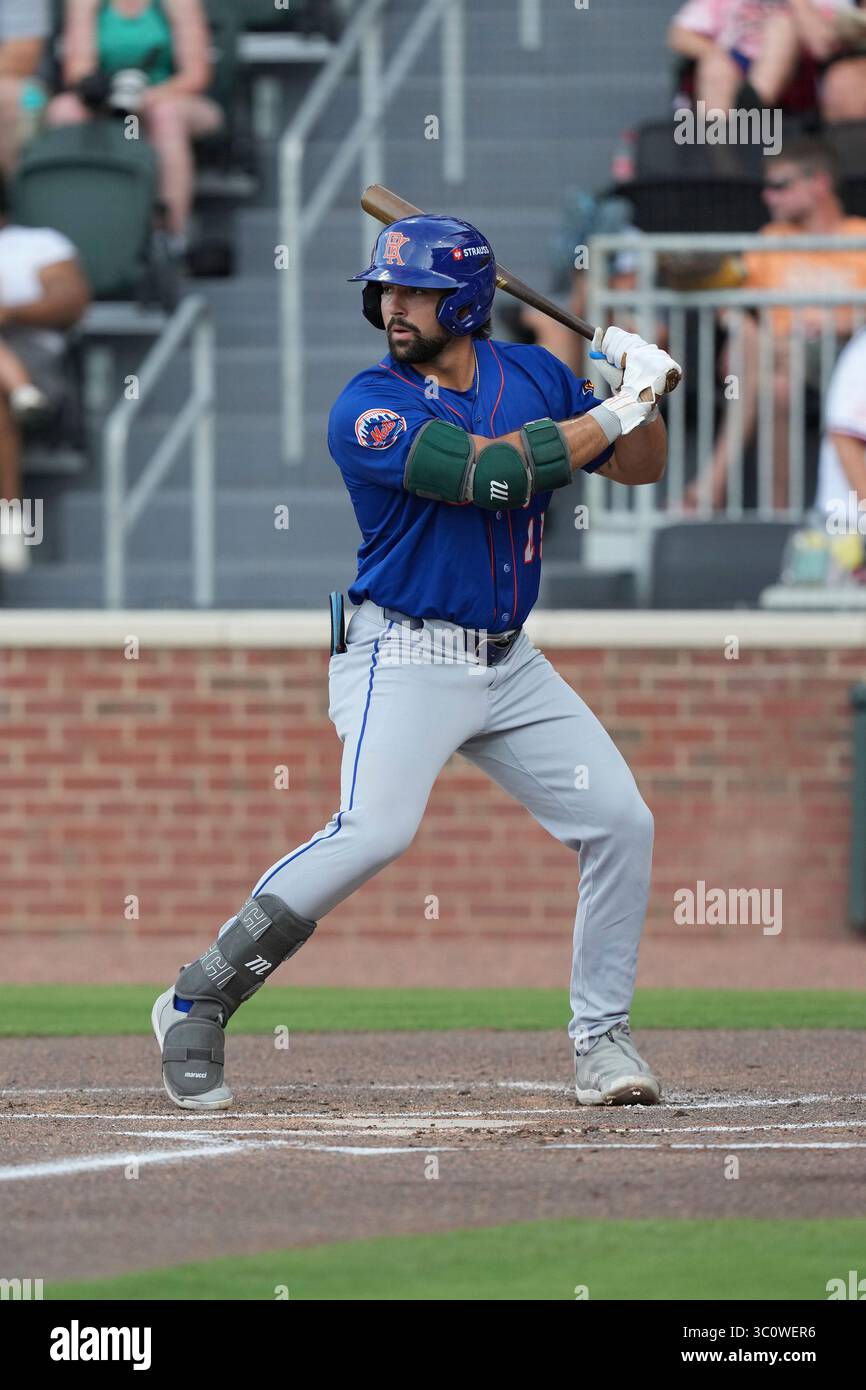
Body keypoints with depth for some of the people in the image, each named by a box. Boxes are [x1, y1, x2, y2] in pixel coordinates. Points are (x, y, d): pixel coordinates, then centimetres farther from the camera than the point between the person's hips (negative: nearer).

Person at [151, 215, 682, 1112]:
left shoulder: (531, 375, 7)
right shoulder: (369, 409, -13)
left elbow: (640, 467, 15)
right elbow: (486, 471, -25)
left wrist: (642, 391, -6)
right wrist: (610, 413, -18)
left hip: (509, 664, 6)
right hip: (404, 657, -6)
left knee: (620, 824, 0)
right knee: (375, 829, -26)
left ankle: (600, 1039, 12)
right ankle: (196, 1005, -17)